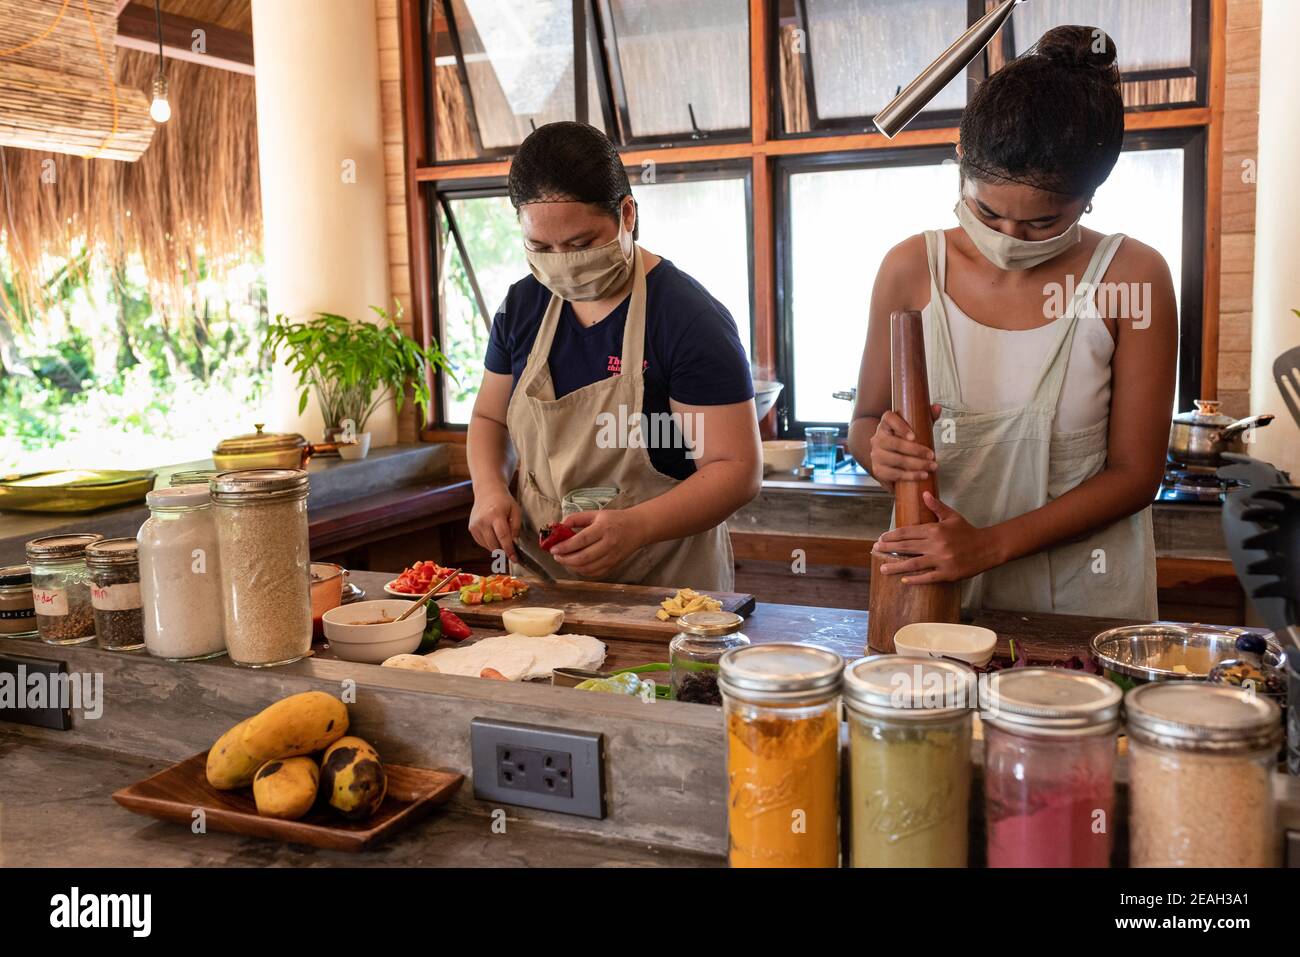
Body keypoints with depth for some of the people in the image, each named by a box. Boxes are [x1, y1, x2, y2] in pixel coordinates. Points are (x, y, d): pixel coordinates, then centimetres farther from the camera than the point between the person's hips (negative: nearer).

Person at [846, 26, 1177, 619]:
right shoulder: (911, 269, -4)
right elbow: (864, 422, 6)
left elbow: (1134, 473, -7)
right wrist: (880, 448, -18)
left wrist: (990, 545, -18)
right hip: (933, 586, -1)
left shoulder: (1133, 278, -8)